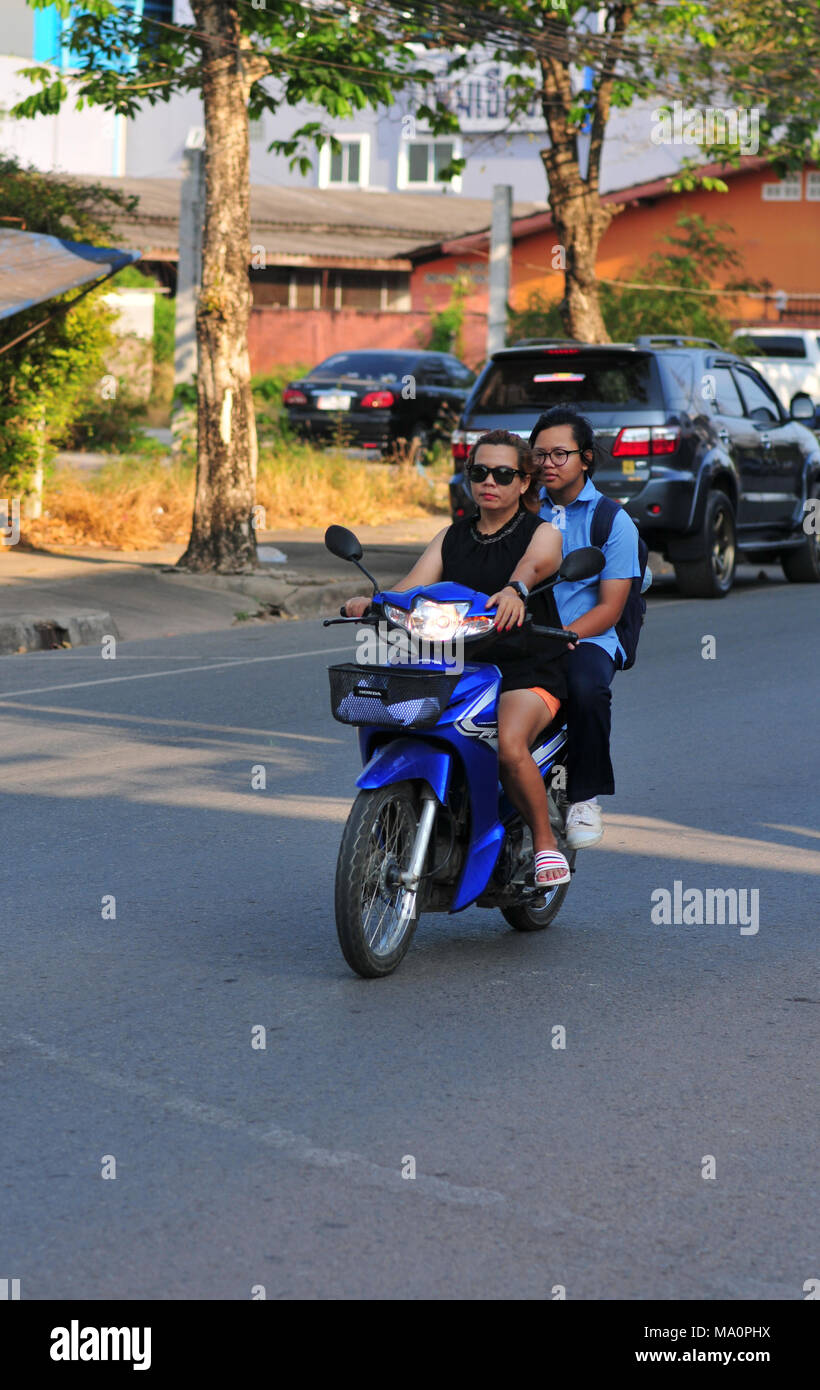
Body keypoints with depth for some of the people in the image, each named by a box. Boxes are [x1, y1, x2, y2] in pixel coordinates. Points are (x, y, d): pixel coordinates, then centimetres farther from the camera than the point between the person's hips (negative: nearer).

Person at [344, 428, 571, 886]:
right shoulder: (452, 537, 17)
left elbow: (532, 565, -23)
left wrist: (515, 590, -47)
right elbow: (411, 589, 2)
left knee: (510, 745, -35)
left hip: (529, 674, -5)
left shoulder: (544, 534, 3)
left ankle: (545, 841, -11)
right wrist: (373, 602, -21)